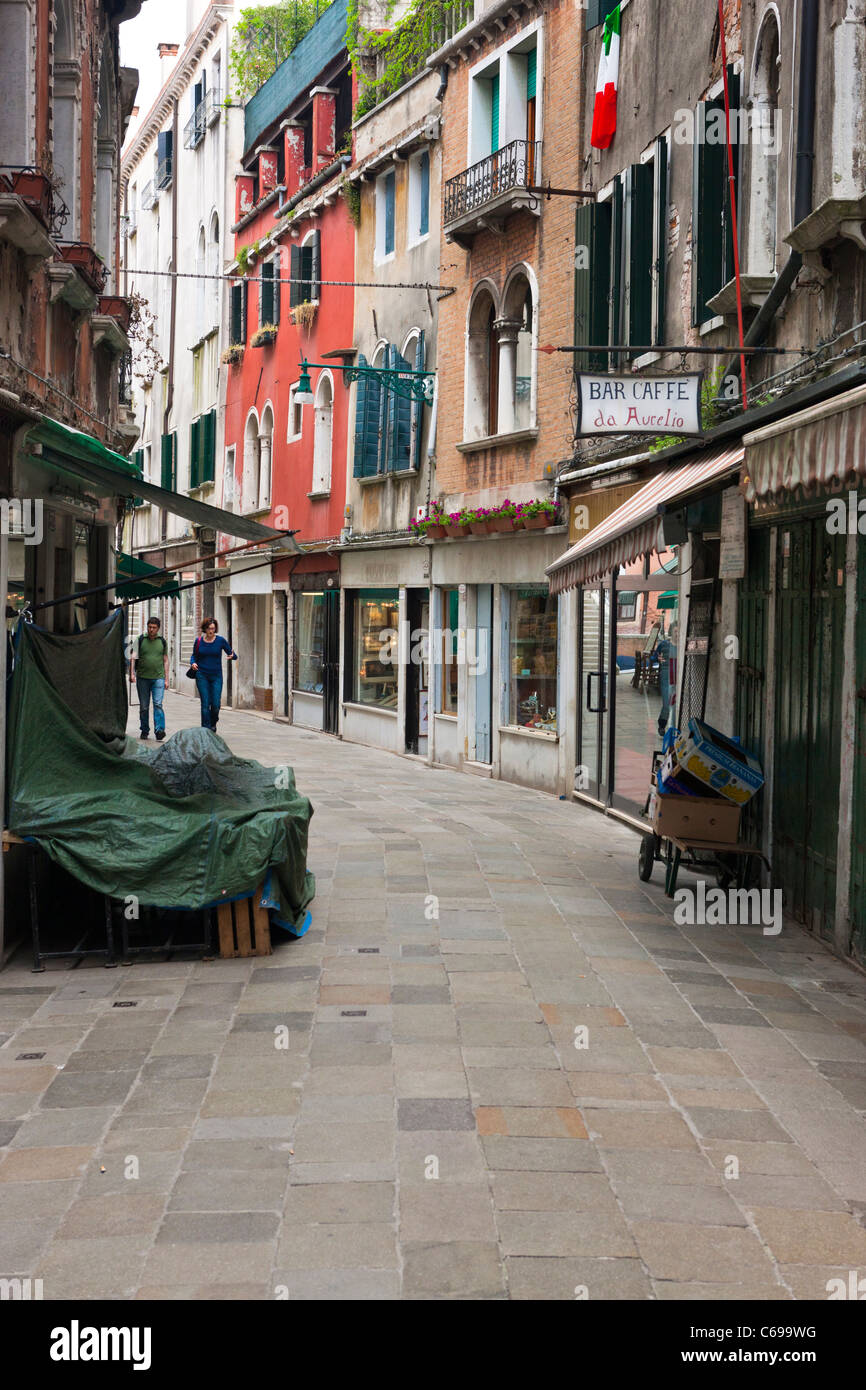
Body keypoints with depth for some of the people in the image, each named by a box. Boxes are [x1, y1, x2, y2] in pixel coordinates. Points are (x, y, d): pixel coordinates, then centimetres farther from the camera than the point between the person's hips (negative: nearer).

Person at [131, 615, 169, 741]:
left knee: (158, 704, -14)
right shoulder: (140, 640, 4)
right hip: (142, 678, 1)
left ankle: (159, 730, -20)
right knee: (144, 707, 7)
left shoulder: (162, 641, 8)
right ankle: (144, 731, 18)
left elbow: (165, 661, 13)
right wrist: (132, 673, -18)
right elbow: (133, 657, -4)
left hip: (158, 678, -1)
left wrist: (166, 679, 8)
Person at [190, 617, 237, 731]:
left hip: (216, 676, 0)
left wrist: (232, 656, -23)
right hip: (202, 676, 0)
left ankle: (213, 724, 24)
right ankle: (206, 729, 2)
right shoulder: (199, 641, 3)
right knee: (205, 704, -5)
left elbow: (234, 656, 1)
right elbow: (194, 656, 14)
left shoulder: (221, 641, -1)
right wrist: (193, 663, -8)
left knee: (216, 704, -5)